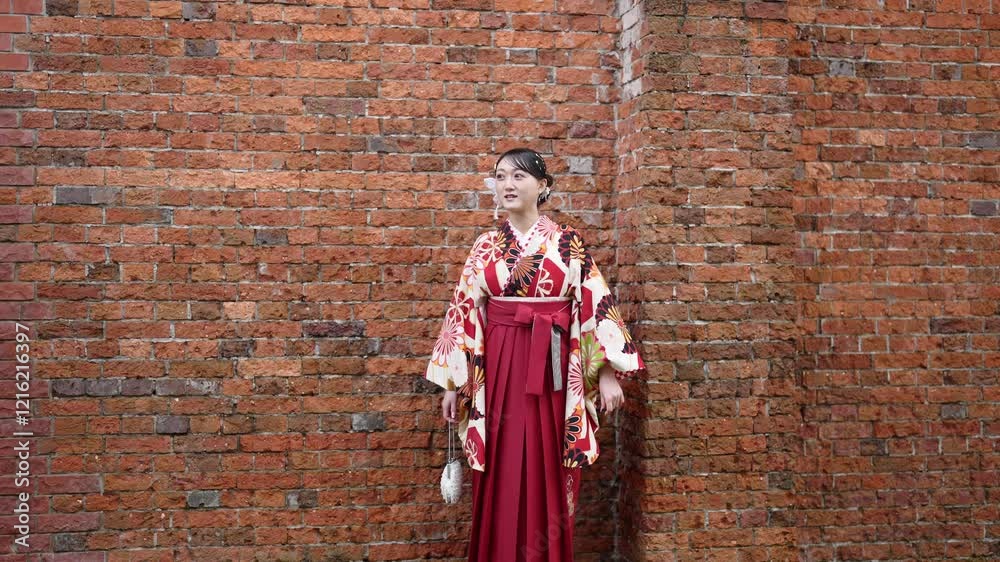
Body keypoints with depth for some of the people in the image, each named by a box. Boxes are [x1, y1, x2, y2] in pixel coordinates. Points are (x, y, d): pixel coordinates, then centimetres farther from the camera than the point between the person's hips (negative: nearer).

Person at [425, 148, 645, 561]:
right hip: (498, 369, 2)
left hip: (552, 369, -1)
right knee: (502, 476, 5)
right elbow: (463, 313, 6)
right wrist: (452, 383, 3)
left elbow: (595, 303, -2)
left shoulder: (567, 242, 1)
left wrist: (608, 372, -7)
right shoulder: (486, 247, 6)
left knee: (547, 475, 4)